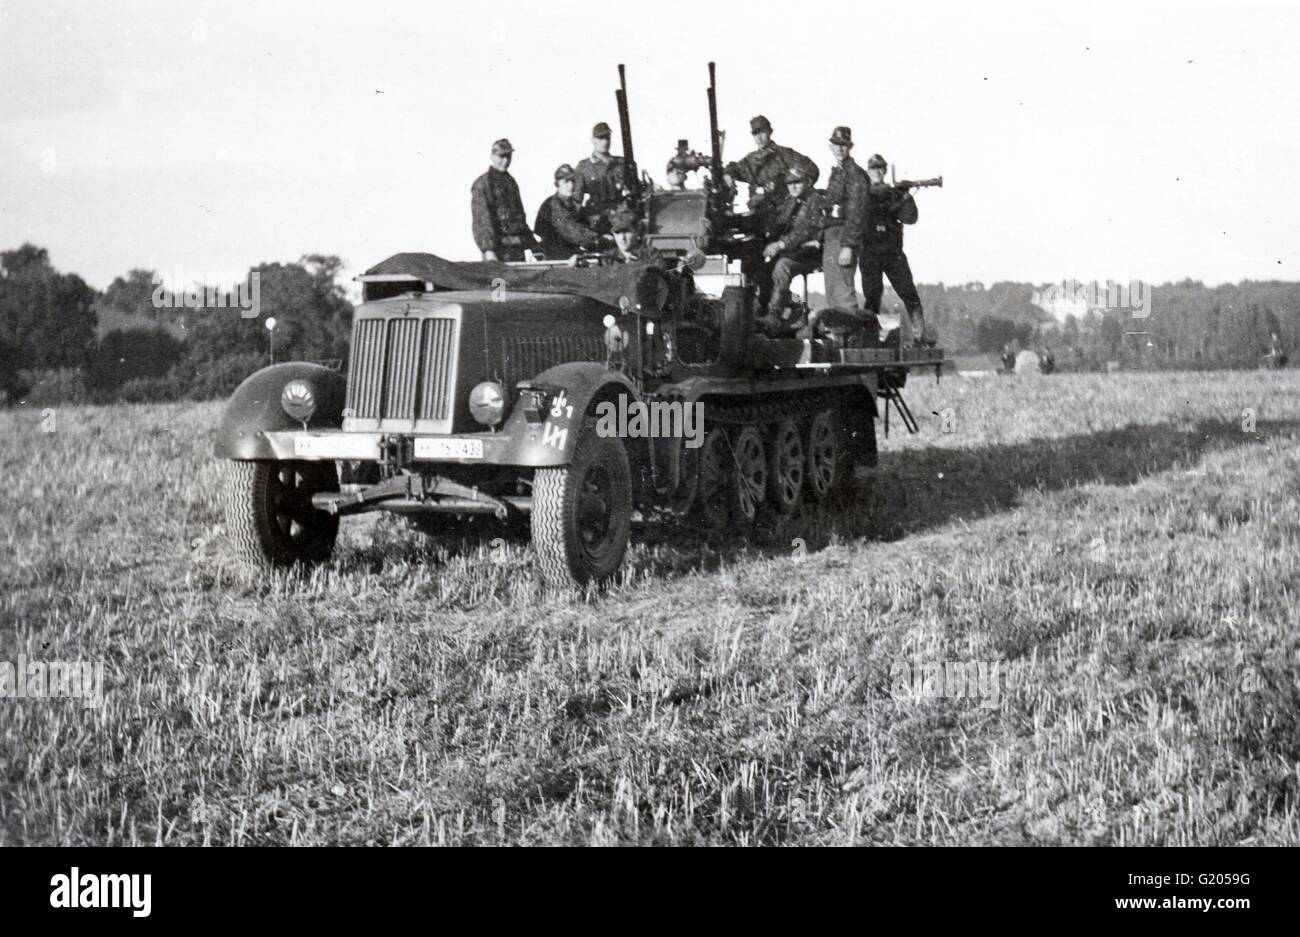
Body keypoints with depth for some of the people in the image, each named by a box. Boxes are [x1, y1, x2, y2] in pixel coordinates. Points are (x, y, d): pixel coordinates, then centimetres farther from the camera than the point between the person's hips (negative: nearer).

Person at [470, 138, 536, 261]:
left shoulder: (511, 182, 19)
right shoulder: (482, 184, -5)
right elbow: (482, 219, -14)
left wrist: (532, 244, 19)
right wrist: (488, 249, -23)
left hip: (518, 248, 7)